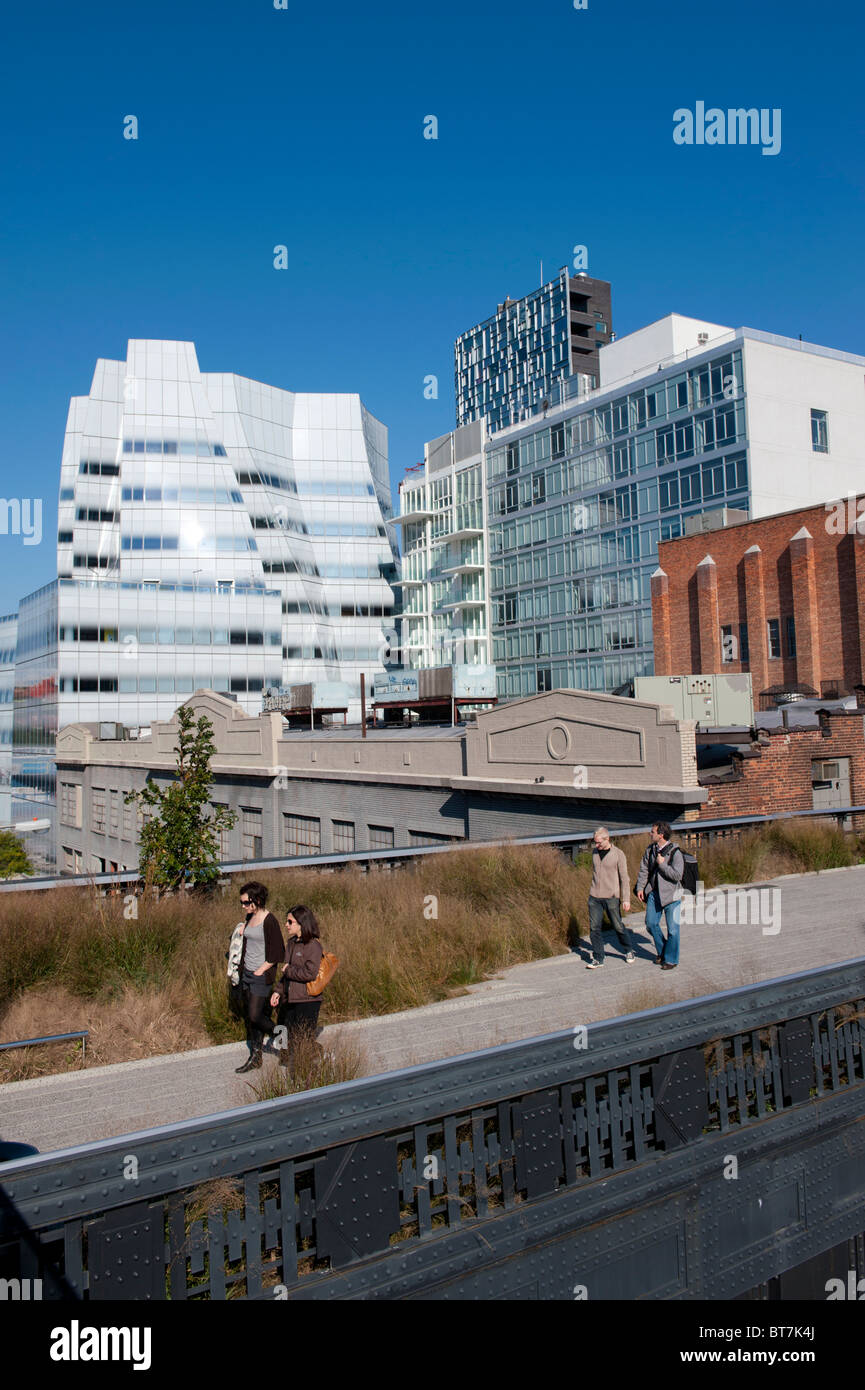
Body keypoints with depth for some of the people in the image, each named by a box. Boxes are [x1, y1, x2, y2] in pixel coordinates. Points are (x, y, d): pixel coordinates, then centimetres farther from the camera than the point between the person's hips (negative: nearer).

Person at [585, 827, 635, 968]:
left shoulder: (618, 854, -8)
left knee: (618, 926, 6)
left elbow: (624, 878, -6)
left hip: (611, 897, -4)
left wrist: (626, 899, -9)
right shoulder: (594, 852, 6)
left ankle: (629, 951, 30)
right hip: (594, 897, 4)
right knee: (595, 927, 0)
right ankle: (598, 959, 9)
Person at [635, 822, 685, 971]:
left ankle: (671, 959, 16)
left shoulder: (675, 852, -16)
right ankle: (662, 951, 29)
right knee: (651, 924, 8)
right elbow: (643, 869, 12)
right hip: (654, 892, 6)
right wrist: (640, 887, 5)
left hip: (671, 894, -6)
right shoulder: (651, 849, 4)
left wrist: (662, 864, -20)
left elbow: (677, 875, -21)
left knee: (672, 929, 1)